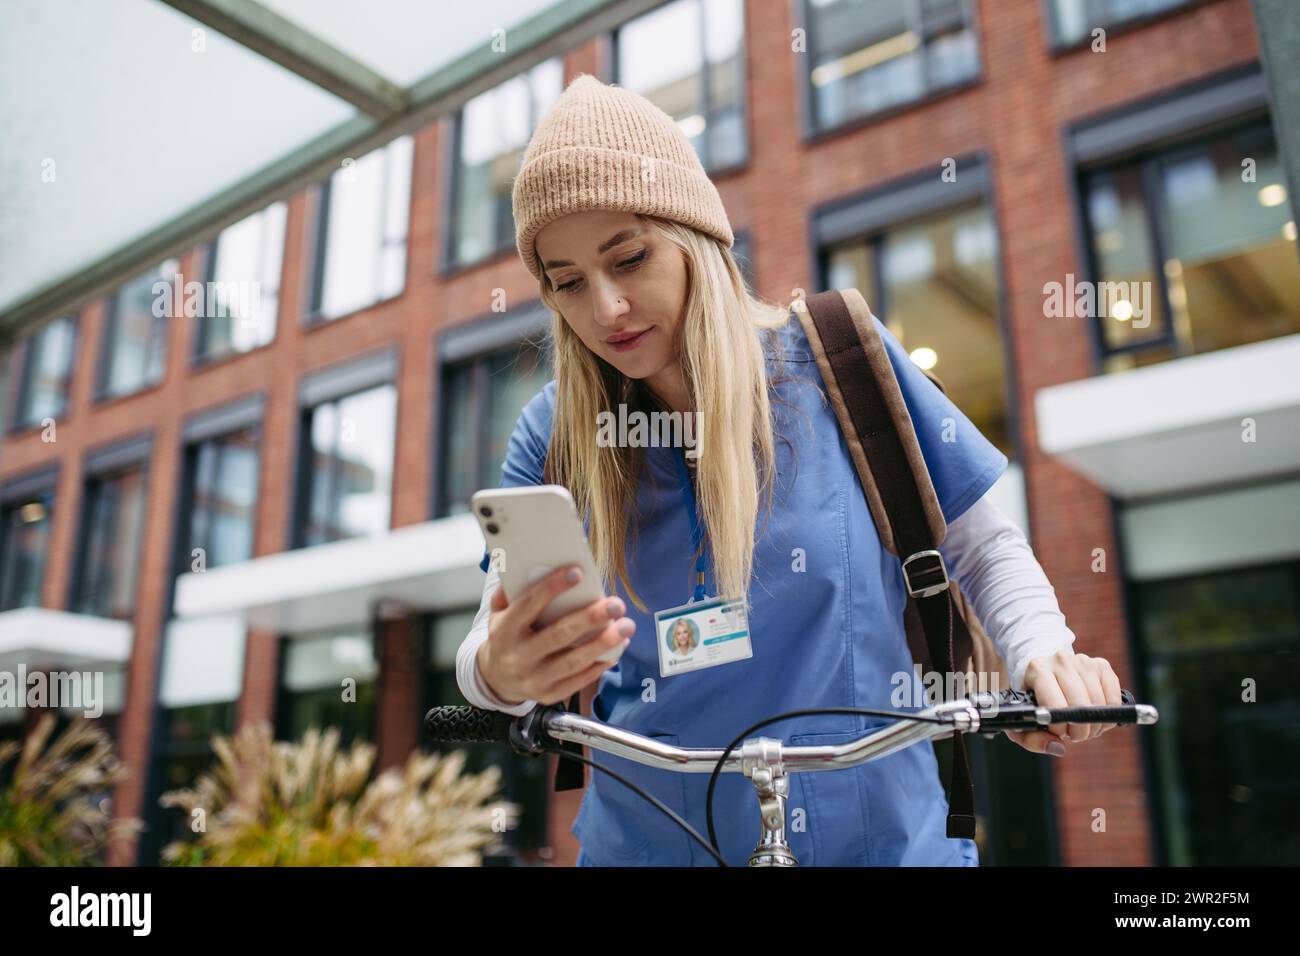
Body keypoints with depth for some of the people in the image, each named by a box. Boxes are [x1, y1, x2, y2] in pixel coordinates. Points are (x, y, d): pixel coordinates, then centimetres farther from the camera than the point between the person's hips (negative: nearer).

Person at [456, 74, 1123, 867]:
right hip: (646, 840, 2)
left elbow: (985, 547, 0)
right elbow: (491, 648, -9)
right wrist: (501, 673, -32)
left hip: (878, 832, -1)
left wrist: (1044, 654, -20)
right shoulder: (555, 435, -4)